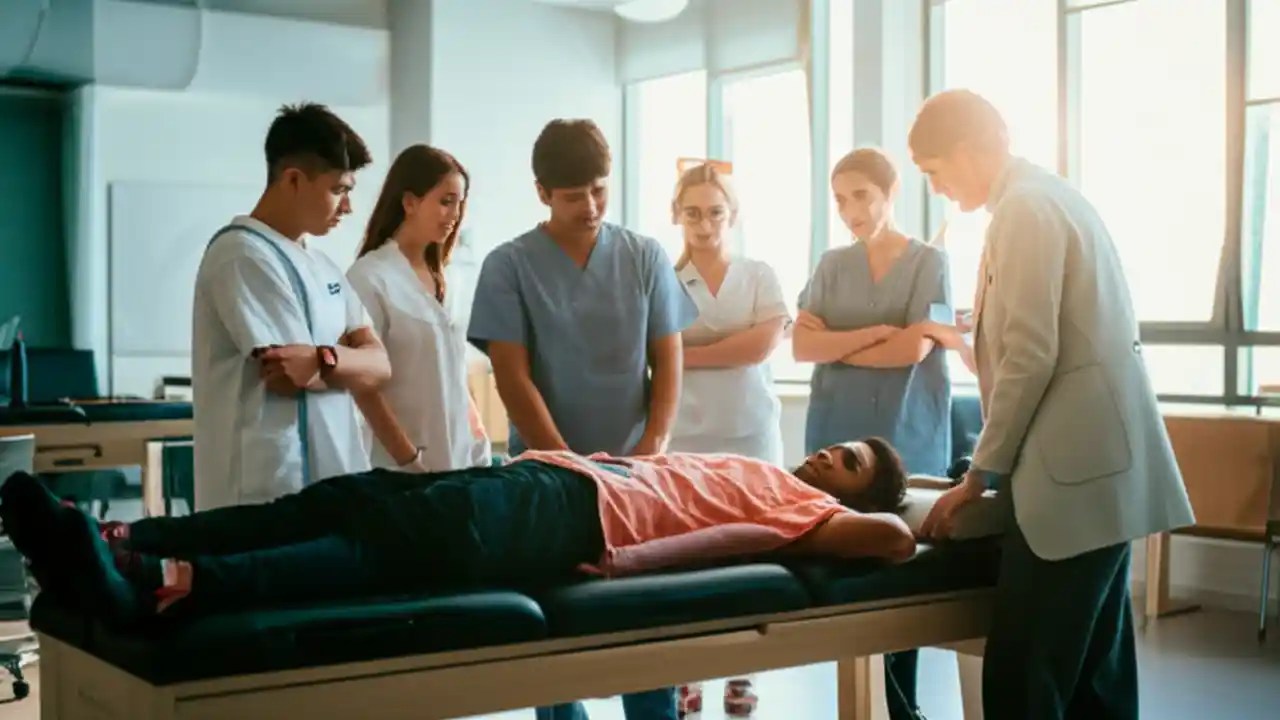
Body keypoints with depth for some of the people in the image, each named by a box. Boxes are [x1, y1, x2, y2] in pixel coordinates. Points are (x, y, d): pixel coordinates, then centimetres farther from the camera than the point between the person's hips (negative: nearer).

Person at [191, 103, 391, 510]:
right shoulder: (244, 255, -11)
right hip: (269, 493, -8)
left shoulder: (318, 261, 15)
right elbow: (291, 377, -17)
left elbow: (379, 364, 3)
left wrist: (325, 360, -14)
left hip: (333, 484, 8)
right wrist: (351, 360, -2)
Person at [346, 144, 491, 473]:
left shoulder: (442, 278, 12)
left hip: (463, 458, 6)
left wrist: (480, 444, 9)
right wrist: (409, 461, -15)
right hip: (404, 467, -6)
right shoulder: (371, 276, -9)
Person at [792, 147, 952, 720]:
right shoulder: (831, 265, 10)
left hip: (909, 440, -2)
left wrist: (835, 344, -2)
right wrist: (872, 334, -12)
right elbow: (801, 345, -1)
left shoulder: (929, 261, 2)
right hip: (838, 436, 3)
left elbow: (915, 347, -10)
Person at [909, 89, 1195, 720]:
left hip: (1072, 472, -10)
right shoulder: (1051, 195, 19)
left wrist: (980, 474, -9)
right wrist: (970, 338, 29)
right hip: (1100, 465, 10)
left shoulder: (1024, 207, -11)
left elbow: (1031, 357, -16)